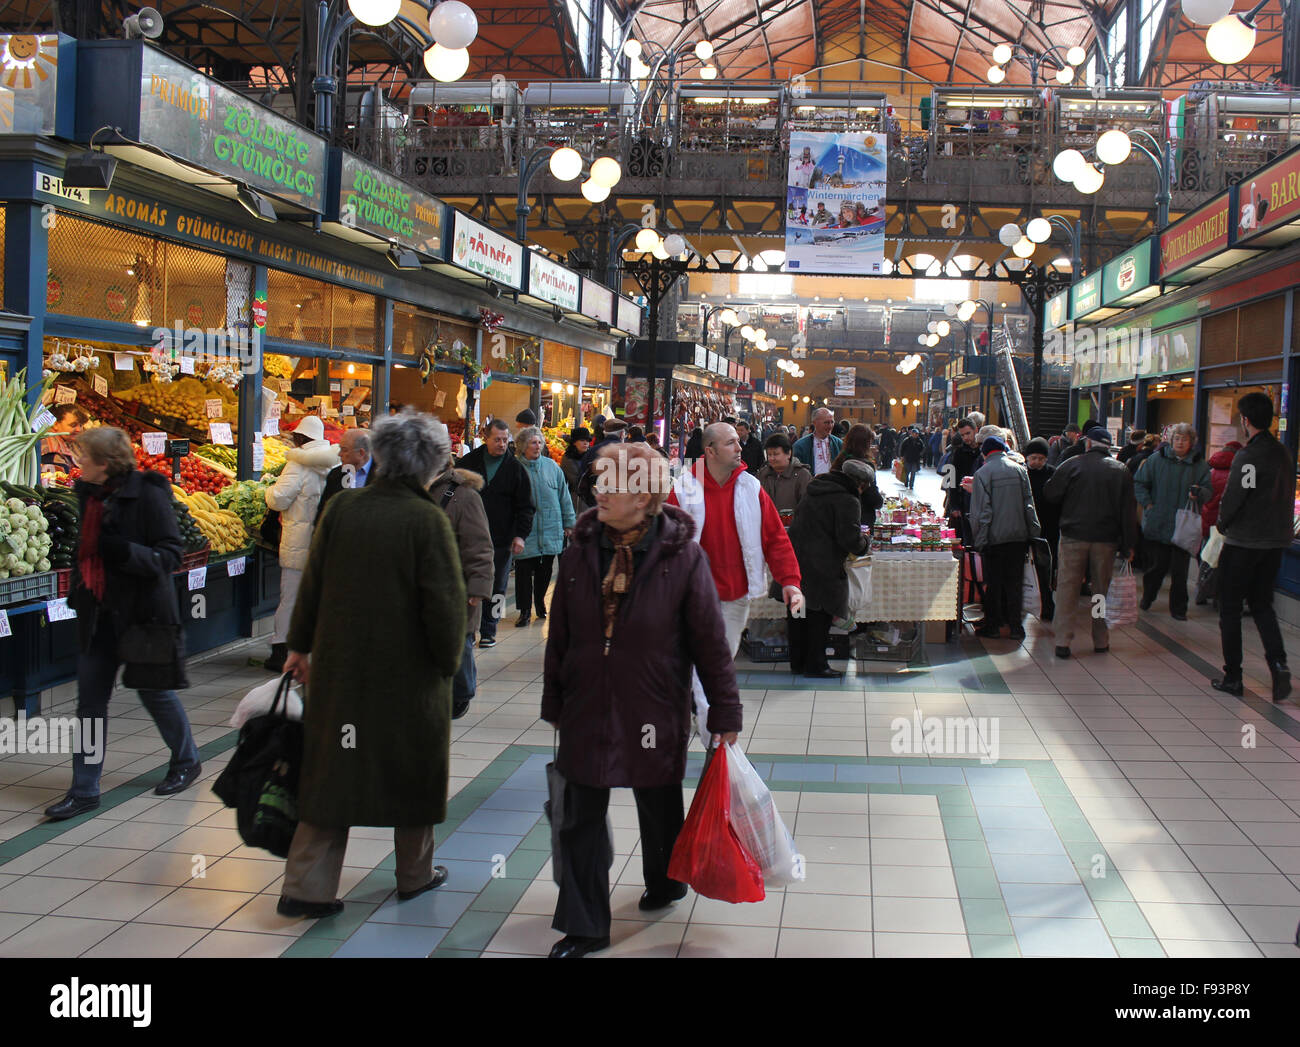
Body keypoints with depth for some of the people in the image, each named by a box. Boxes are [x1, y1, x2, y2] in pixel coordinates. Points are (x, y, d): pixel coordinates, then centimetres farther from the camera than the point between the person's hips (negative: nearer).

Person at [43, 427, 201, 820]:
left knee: (155, 691, 9)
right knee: (90, 701, 5)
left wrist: (124, 551, -31)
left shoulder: (147, 494, -15)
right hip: (98, 614, 7)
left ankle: (187, 761, 32)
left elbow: (170, 555, -17)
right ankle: (84, 791, 11)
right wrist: (79, 594, 16)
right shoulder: (90, 495, 6)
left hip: (142, 612, -6)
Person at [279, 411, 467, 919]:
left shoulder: (342, 508, -2)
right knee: (411, 768, 14)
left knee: (331, 769, 10)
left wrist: (300, 645, 15)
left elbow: (313, 583, 4)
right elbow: (445, 601, -15)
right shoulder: (428, 519, -15)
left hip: (339, 666, 4)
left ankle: (306, 886, 9)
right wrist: (447, 662, -1)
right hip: (409, 669, -3)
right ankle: (414, 874, 29)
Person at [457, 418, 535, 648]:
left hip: (501, 540, 0)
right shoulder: (469, 462, 4)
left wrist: (520, 534, -6)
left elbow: (525, 506, 4)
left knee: (496, 588, 6)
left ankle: (488, 630, 16)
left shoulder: (515, 468, 2)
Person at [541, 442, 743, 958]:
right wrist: (553, 703, 10)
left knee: (659, 810, 18)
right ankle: (583, 927, 19)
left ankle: (664, 883, 48)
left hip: (655, 716, -2)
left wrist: (724, 712, -5)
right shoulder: (580, 553, -2)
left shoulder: (683, 557, -13)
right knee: (581, 819, 5)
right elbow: (559, 636, 7)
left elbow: (710, 640, -8)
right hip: (587, 712, 3)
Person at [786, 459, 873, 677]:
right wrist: (865, 541, 5)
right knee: (819, 617, 2)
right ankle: (815, 665, 7)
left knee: (797, 615, 14)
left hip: (794, 560, 8)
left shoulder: (814, 494, 17)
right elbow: (850, 539, -17)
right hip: (820, 567, -8)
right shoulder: (848, 501, -10)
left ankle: (797, 662, 23)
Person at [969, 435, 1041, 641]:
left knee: (993, 581, 6)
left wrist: (979, 539, -6)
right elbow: (1029, 504, 5)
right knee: (1015, 581, 8)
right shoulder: (1019, 470, 3)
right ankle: (1015, 625, 9)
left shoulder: (983, 473, -8)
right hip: (1018, 535, 3)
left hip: (994, 536, -3)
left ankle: (993, 625, 12)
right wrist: (1033, 532, 12)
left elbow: (980, 510, -10)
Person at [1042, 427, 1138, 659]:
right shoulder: (1120, 470, 3)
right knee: (1103, 590, 12)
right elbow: (1128, 511, 2)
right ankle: (1101, 640, 18)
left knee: (1067, 588, 2)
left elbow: (1050, 494, -2)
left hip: (1074, 537, -2)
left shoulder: (1071, 465, -5)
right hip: (1106, 539, 2)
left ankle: (1062, 641, -2)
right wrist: (1128, 546, 6)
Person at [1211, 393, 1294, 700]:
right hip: (1276, 543, 7)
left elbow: (1231, 500, -16)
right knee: (1262, 605, 17)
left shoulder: (1248, 457, -19)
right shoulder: (1285, 454, 5)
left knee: (1230, 609, 5)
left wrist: (1223, 525, 2)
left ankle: (1232, 677, 8)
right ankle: (1278, 662, -3)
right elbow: (1287, 496, 11)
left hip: (1242, 544, -7)